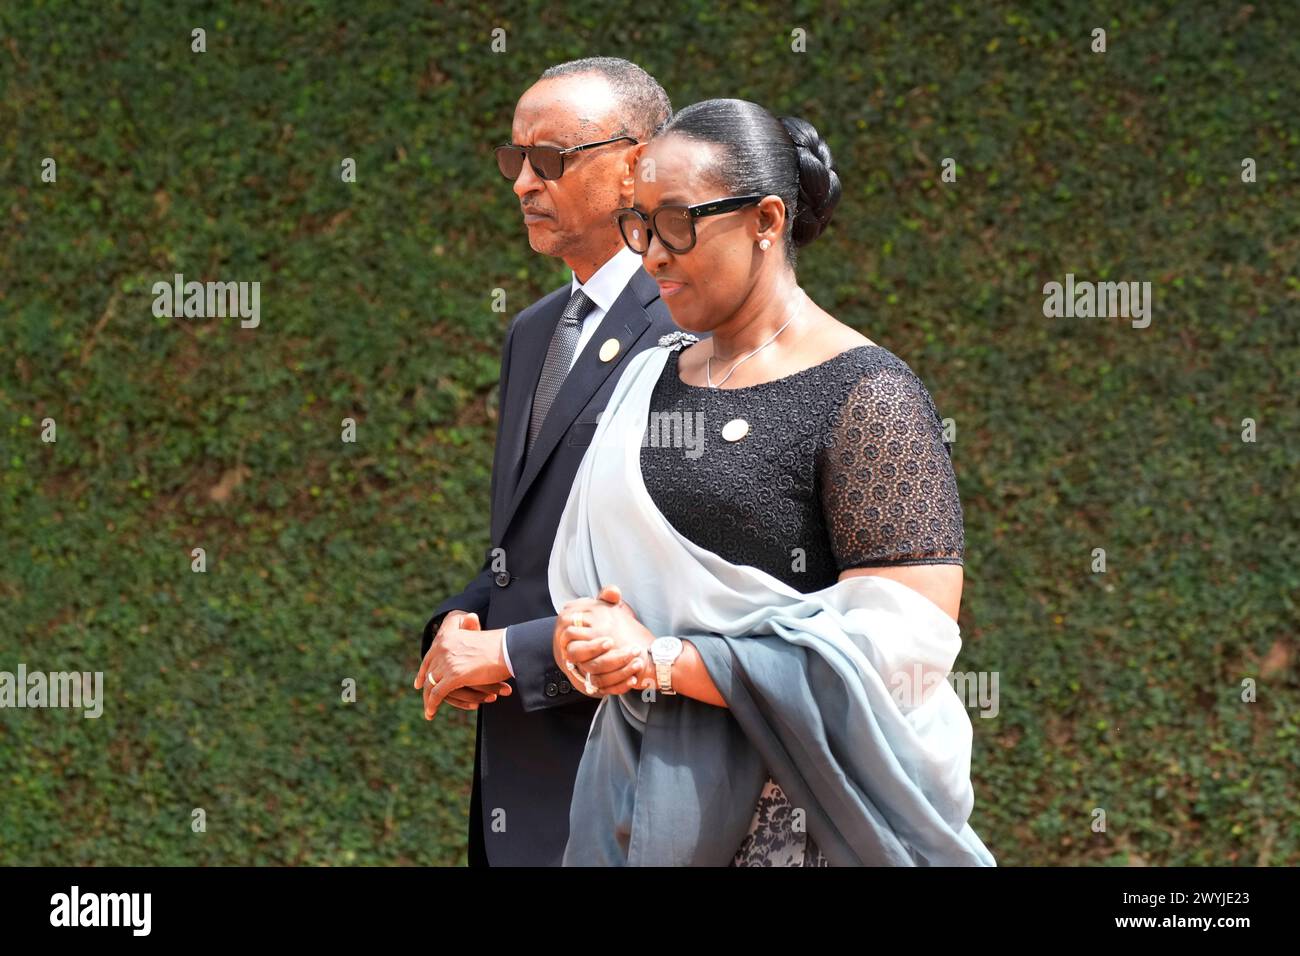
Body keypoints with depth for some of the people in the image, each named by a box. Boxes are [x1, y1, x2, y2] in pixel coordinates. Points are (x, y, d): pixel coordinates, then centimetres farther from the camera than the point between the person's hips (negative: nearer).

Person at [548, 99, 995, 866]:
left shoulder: (868, 398, -11)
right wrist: (584, 628, -6)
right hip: (641, 796, 6)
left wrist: (668, 662, -18)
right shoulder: (652, 379, 11)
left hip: (800, 819, -6)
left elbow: (904, 645, -19)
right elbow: (591, 572, 20)